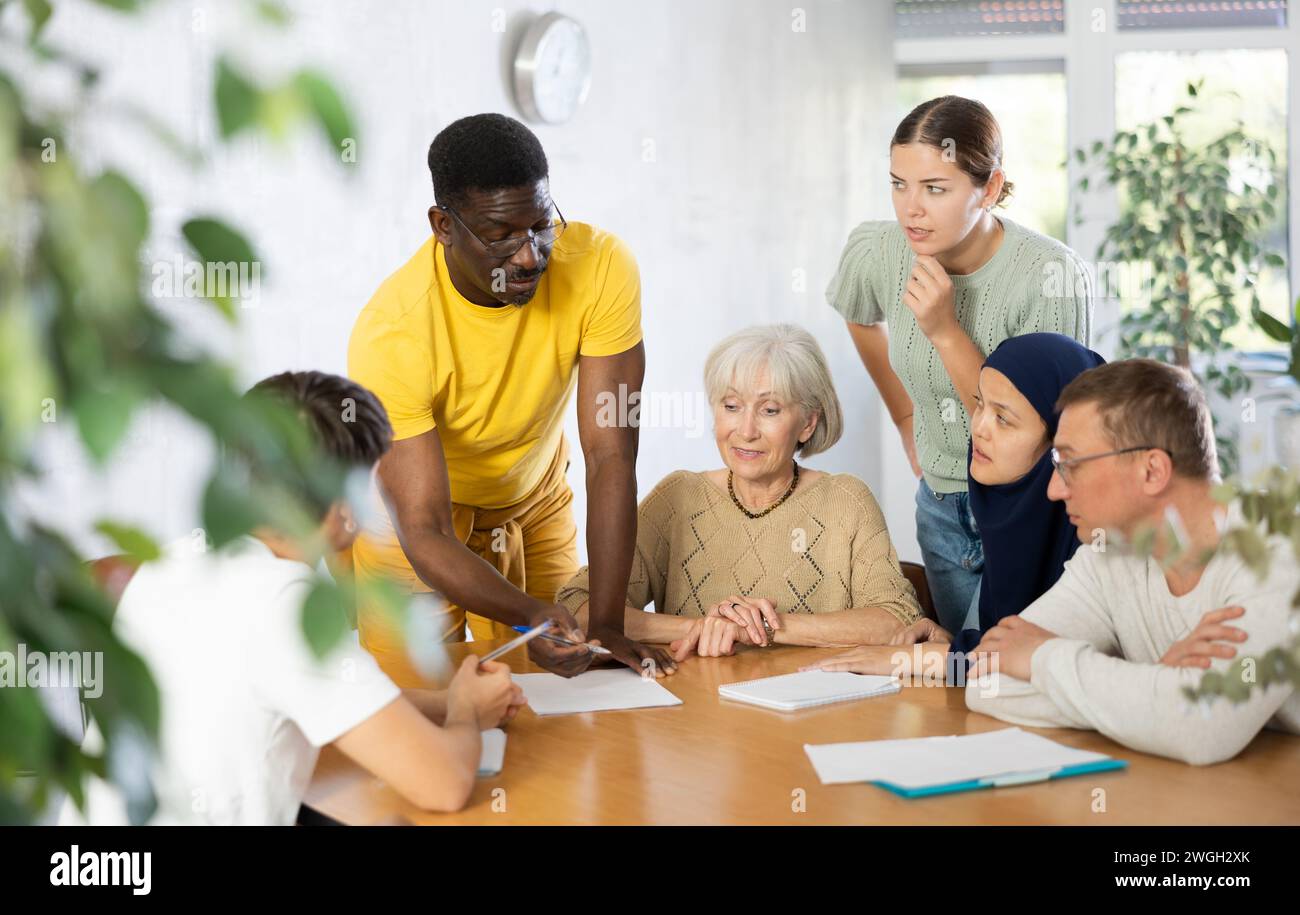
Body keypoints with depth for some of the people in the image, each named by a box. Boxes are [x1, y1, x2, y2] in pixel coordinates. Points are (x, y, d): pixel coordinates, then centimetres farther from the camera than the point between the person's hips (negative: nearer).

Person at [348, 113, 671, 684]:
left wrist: (606, 624, -30)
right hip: (411, 506, -3)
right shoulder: (390, 336, -34)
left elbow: (611, 456, -26)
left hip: (535, 498, 3)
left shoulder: (600, 267, -27)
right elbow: (425, 535, -34)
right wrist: (529, 615, -50)